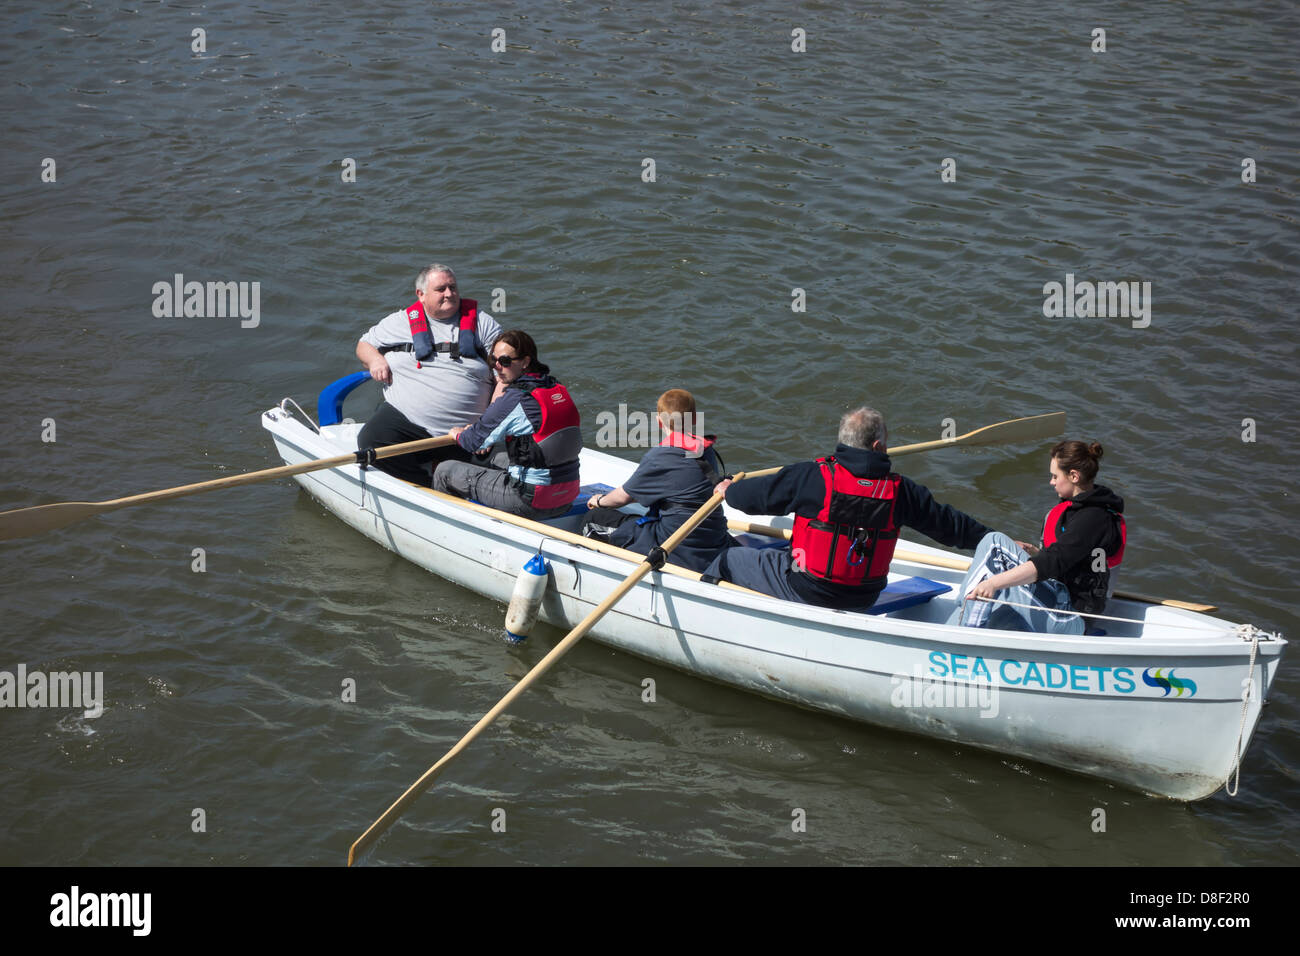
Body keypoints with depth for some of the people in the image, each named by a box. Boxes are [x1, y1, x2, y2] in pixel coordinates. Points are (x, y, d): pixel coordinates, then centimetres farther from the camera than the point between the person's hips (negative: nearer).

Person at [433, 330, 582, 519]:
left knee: (445, 471, 7)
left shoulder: (515, 399, -18)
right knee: (498, 459, 39)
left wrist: (458, 434, 16)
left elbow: (474, 442, -7)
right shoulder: (559, 390, 5)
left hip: (531, 502, -8)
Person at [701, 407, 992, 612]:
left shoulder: (811, 477, -17)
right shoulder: (899, 490, -9)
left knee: (731, 560, 15)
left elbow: (753, 496, -4)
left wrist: (729, 490, 19)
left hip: (803, 594, -4)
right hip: (862, 603, 5)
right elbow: (949, 524, 3)